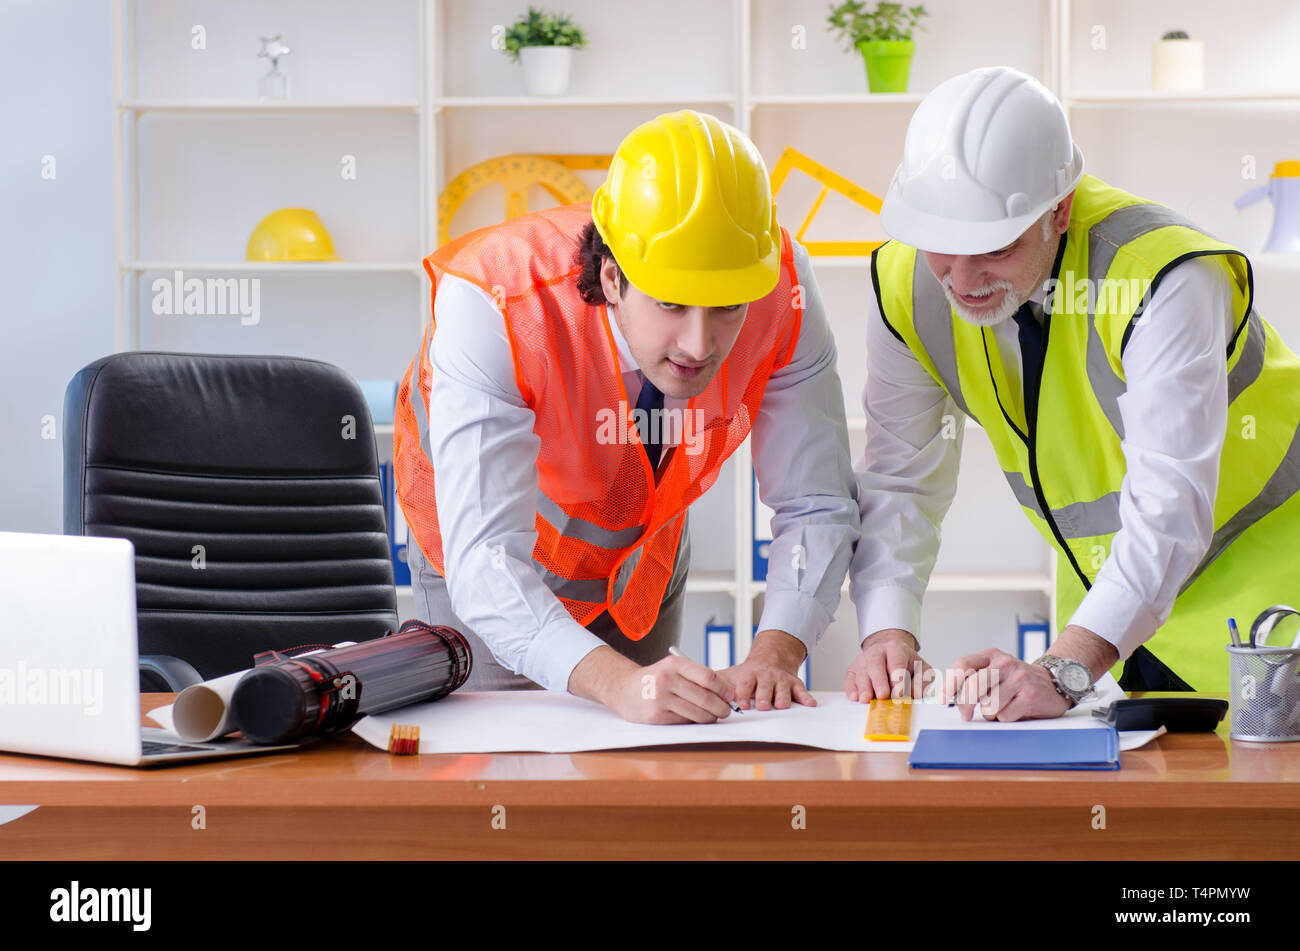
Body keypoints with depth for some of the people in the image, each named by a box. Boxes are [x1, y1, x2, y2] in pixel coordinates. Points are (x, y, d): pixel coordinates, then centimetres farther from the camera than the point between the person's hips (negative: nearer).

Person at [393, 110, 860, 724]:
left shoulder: (781, 287, -32)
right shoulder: (490, 305, -43)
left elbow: (814, 505, -23)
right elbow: (484, 559, -48)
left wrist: (775, 654, -41)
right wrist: (620, 684, -63)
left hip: (647, 551, 3)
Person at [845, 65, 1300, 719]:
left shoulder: (1165, 280, -31)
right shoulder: (905, 282, -15)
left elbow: (1169, 509, -38)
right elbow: (898, 480, -8)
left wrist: (1063, 671, -50)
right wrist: (886, 634, -24)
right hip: (1104, 584, 4)